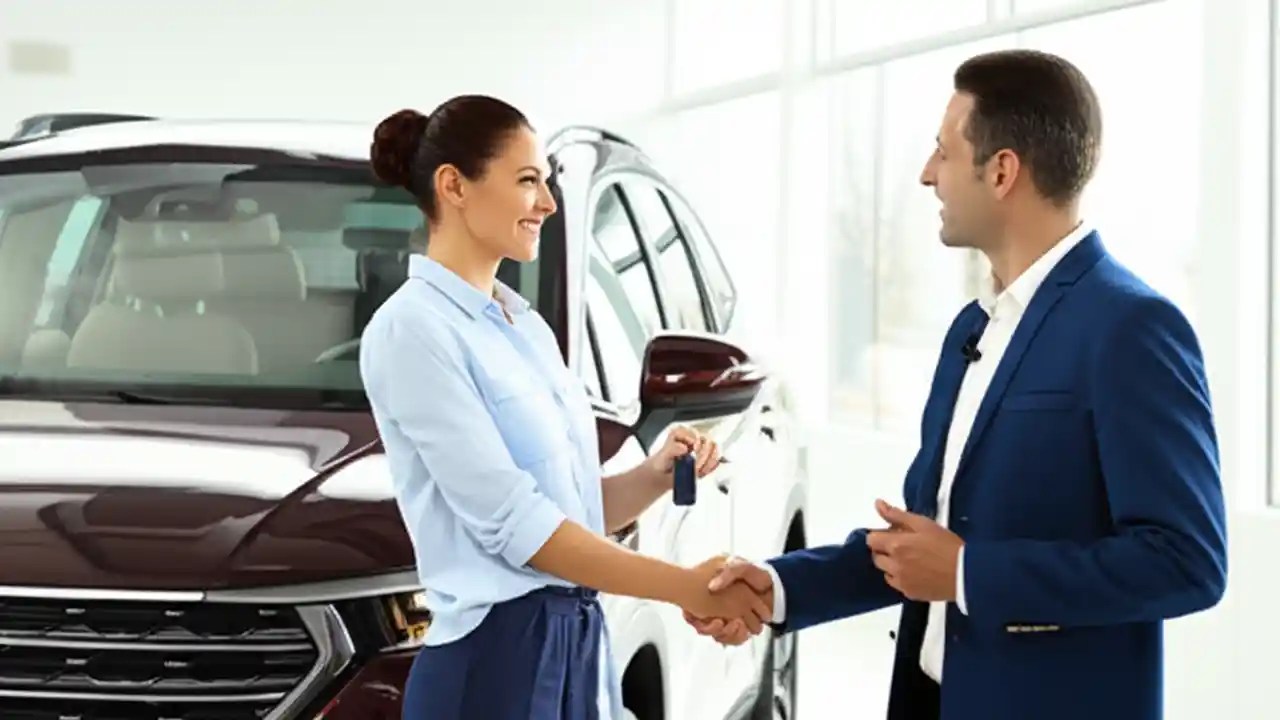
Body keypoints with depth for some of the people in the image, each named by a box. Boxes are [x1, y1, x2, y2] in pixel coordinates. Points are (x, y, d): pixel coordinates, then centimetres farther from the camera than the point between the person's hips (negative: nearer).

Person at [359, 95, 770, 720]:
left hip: (577, 646, 8)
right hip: (494, 660, -8)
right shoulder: (413, 328, -12)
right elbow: (510, 522, -18)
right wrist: (683, 587, -17)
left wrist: (654, 476, -3)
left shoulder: (526, 326, 14)